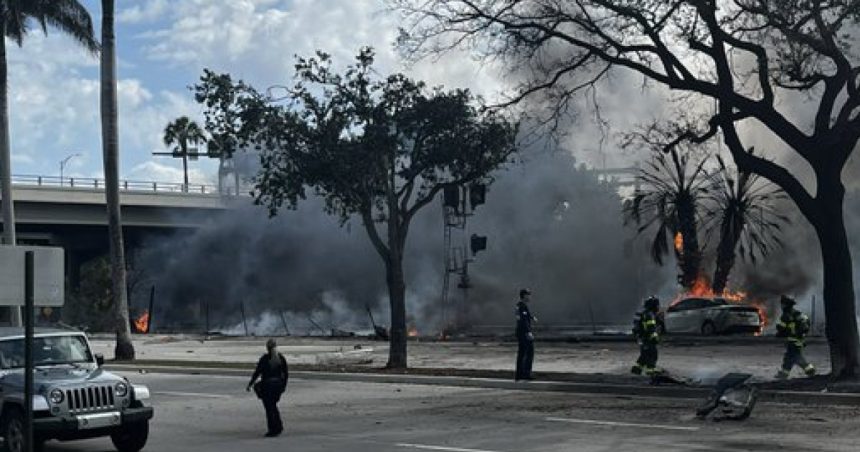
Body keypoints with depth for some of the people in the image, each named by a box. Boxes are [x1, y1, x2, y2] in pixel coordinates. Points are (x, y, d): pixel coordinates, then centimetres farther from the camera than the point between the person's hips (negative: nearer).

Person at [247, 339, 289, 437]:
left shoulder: (264, 358, -11)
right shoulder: (281, 358, 2)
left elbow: (257, 372, -10)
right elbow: (286, 373, 4)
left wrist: (250, 384, -1)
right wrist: (284, 385, 17)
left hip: (267, 385, -5)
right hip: (278, 385, 5)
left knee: (269, 408, 4)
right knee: (273, 406, 22)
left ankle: (273, 430, 5)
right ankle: (279, 426, 17)